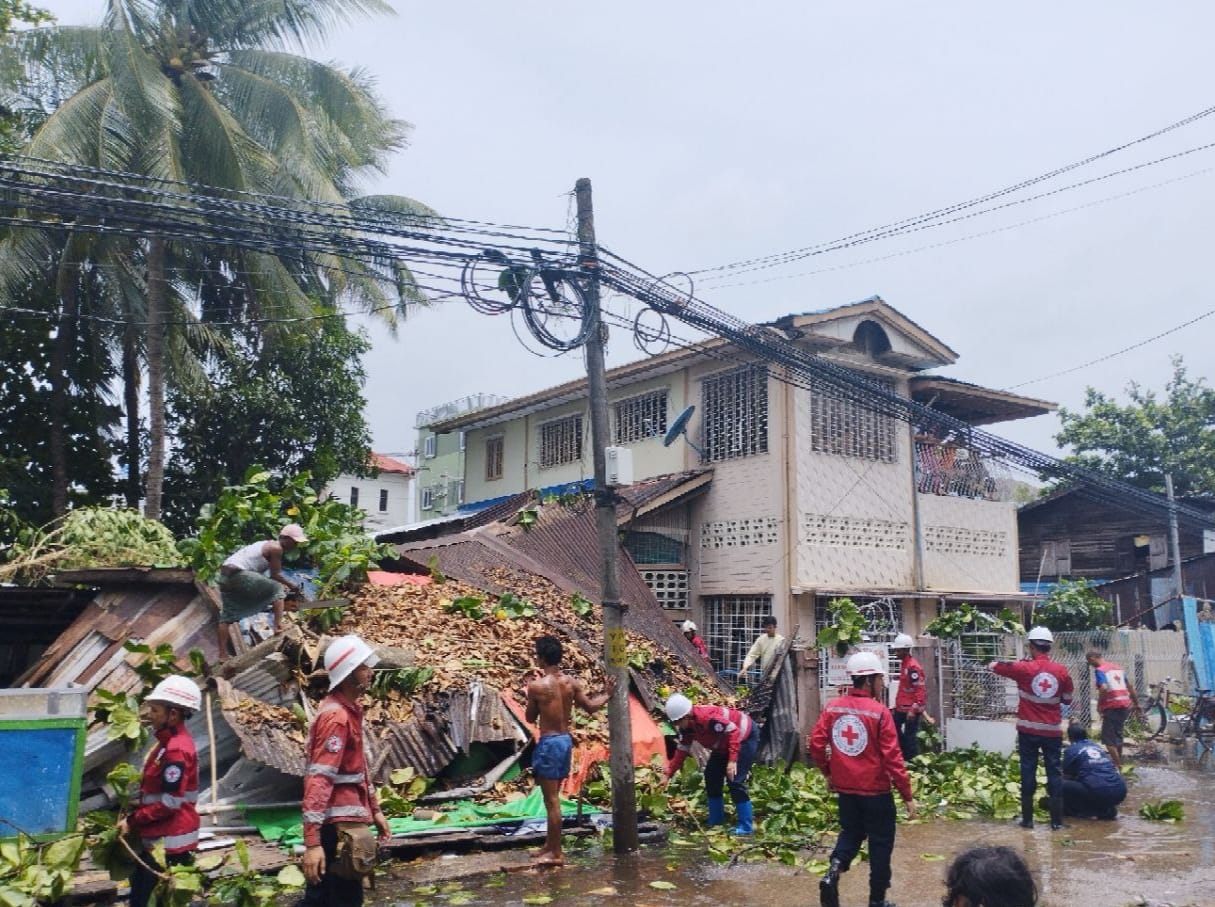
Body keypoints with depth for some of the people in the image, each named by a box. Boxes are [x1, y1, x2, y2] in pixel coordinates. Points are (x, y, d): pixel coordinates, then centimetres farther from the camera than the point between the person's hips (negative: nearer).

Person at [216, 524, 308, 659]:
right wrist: (292, 586, 11)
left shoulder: (267, 545, 24)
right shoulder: (276, 548, -4)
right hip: (238, 574, -10)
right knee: (277, 589, 0)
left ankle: (223, 655, 14)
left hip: (225, 574, 10)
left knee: (228, 616, 15)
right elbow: (275, 576, -3)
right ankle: (278, 626, -8)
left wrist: (286, 585, 21)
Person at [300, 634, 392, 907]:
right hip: (338, 825, -10)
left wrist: (374, 809, 23)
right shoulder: (336, 717, -20)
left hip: (344, 821, 10)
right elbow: (318, 779, -26)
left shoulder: (350, 710, 12)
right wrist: (312, 840, -30)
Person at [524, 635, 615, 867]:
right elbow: (590, 707, 10)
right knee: (553, 797, 19)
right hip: (566, 740, 7)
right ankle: (549, 845, 28)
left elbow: (531, 718, -1)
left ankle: (556, 854, 5)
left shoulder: (536, 686, -15)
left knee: (551, 800, 0)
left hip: (549, 742, -7)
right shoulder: (572, 682, 1)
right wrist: (607, 695, 27)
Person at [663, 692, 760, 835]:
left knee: (735, 780, -16)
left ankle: (746, 826, -8)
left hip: (745, 737, -10)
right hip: (725, 744, 10)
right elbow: (682, 750, 1)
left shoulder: (707, 717, -37)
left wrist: (732, 760, -36)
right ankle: (715, 821, 19)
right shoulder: (686, 727, -8)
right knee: (711, 775, 7)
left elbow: (734, 731, -33)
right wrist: (668, 775, -3)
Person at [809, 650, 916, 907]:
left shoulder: (833, 707, -1)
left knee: (851, 832, 23)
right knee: (880, 843, 12)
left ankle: (833, 872, 0)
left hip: (844, 787, 5)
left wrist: (827, 773, 16)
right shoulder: (879, 712, -15)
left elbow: (815, 744, -1)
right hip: (875, 789, -5)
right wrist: (907, 796, -8)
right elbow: (892, 757, -15)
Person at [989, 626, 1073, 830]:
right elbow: (1067, 700, 9)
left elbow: (994, 666, 4)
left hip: (1028, 730, -1)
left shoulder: (1023, 668, -9)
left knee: (1028, 772, 5)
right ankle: (1057, 820, 7)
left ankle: (1027, 819, 8)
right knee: (1054, 773, 6)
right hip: (1053, 731, 1)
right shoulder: (1062, 671, -2)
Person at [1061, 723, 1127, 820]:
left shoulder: (1071, 750, 8)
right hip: (1120, 792, 6)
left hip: (1098, 793, -6)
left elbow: (1067, 777, 19)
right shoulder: (1097, 746, 26)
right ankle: (1107, 809, 14)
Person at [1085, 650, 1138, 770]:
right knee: (1117, 735, 20)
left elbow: (1103, 688, -23)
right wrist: (1136, 703, 30)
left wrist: (1099, 705, -11)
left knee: (1108, 739, 0)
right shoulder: (1118, 667, 15)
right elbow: (1130, 687, 21)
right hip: (1125, 705, 8)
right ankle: (1119, 764, 29)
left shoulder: (1099, 670, -9)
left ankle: (1117, 766, -4)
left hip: (1112, 707, -8)